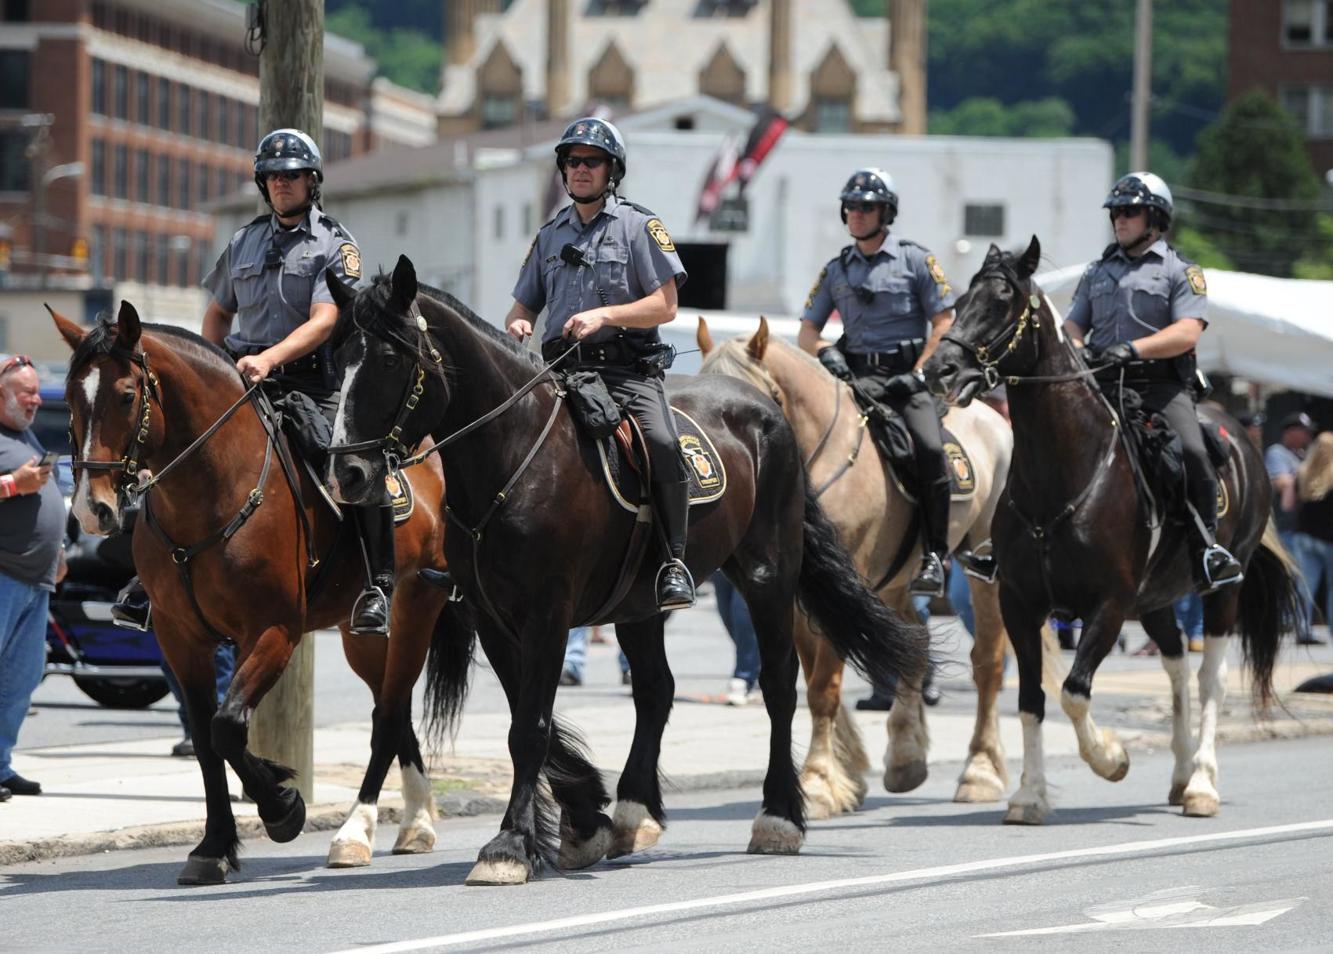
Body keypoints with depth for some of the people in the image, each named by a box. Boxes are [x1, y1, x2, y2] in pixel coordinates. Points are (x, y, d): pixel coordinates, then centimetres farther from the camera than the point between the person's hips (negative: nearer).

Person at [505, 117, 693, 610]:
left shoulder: (639, 226, 4)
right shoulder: (551, 234, 20)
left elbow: (665, 306, -4)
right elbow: (524, 305, 24)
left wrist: (603, 315, -17)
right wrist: (516, 324, 0)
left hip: (627, 370, -5)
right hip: (561, 370, 5)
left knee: (662, 444, -30)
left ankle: (674, 561, -22)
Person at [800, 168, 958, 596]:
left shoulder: (914, 260, 6)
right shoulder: (837, 269, 16)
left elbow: (944, 323, 2)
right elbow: (806, 332, 17)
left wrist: (918, 373, -9)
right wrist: (825, 351, -6)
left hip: (905, 373, -3)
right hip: (857, 377, 3)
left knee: (930, 449, -27)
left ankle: (934, 556, -19)